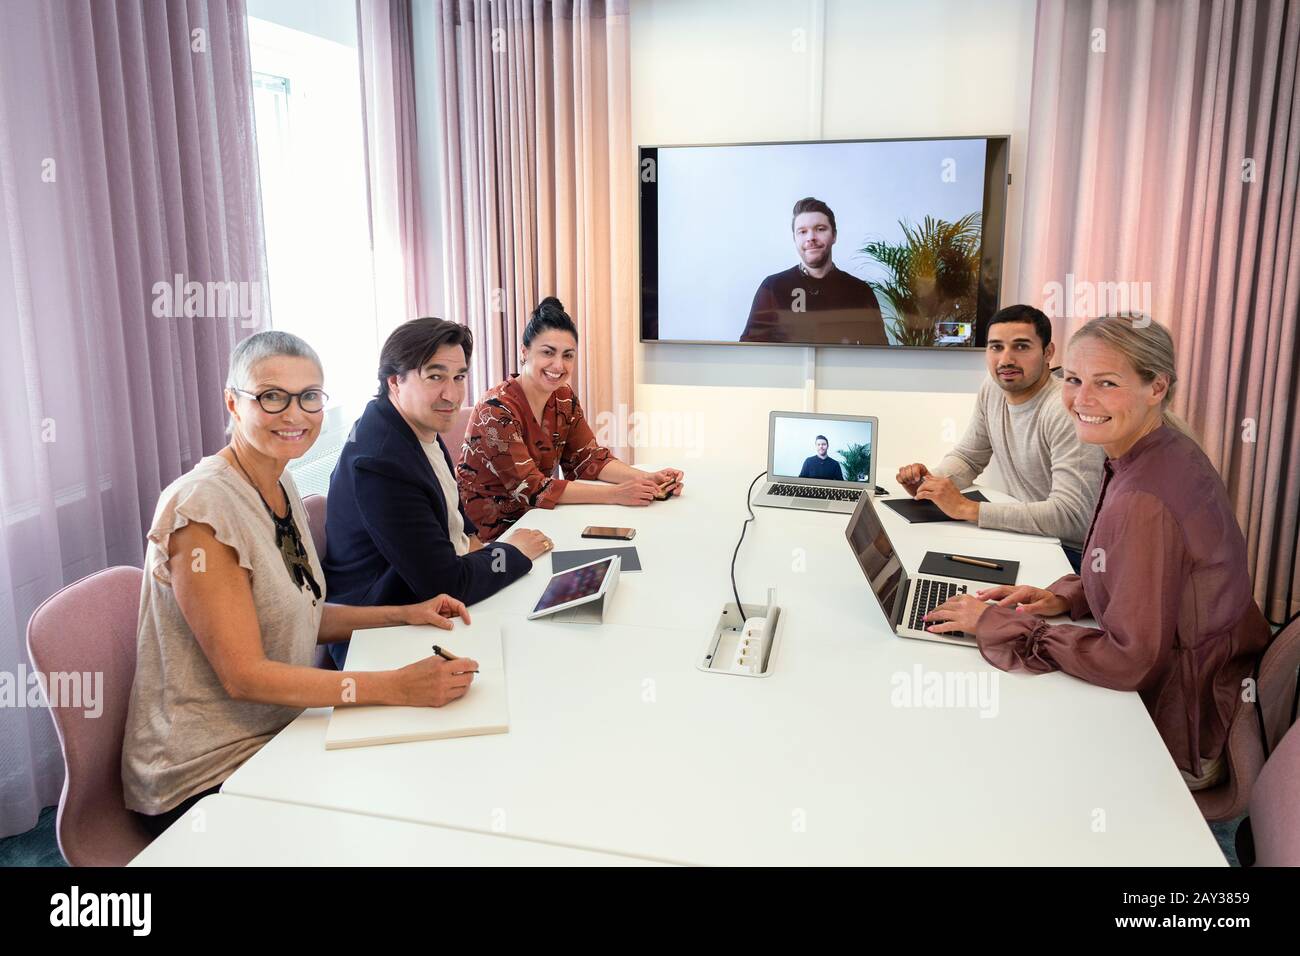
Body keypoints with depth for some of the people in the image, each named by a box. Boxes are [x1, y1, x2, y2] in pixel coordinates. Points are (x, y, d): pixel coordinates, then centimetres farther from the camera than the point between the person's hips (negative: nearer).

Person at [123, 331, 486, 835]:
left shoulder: (280, 484, 5)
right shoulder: (201, 508, -22)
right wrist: (397, 686, -30)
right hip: (207, 777, -8)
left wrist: (404, 614, 1)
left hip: (277, 733, 8)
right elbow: (244, 674, -25)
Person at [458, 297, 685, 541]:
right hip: (487, 534, -6)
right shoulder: (497, 409, -21)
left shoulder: (563, 399, 1)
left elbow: (589, 459, 2)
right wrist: (616, 494, -29)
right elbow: (531, 488, -25)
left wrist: (647, 478, -15)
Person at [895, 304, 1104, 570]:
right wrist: (929, 483, -9)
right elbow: (967, 457, 14)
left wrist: (966, 508, -31)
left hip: (1073, 552, -7)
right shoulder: (992, 389, 1)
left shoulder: (1068, 412, -24)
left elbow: (1072, 516, -31)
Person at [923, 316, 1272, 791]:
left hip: (1181, 732, -8)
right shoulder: (1164, 451, -1)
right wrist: (1066, 597, -1)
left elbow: (1127, 661, -28)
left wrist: (998, 623, -22)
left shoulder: (1145, 501, -32)